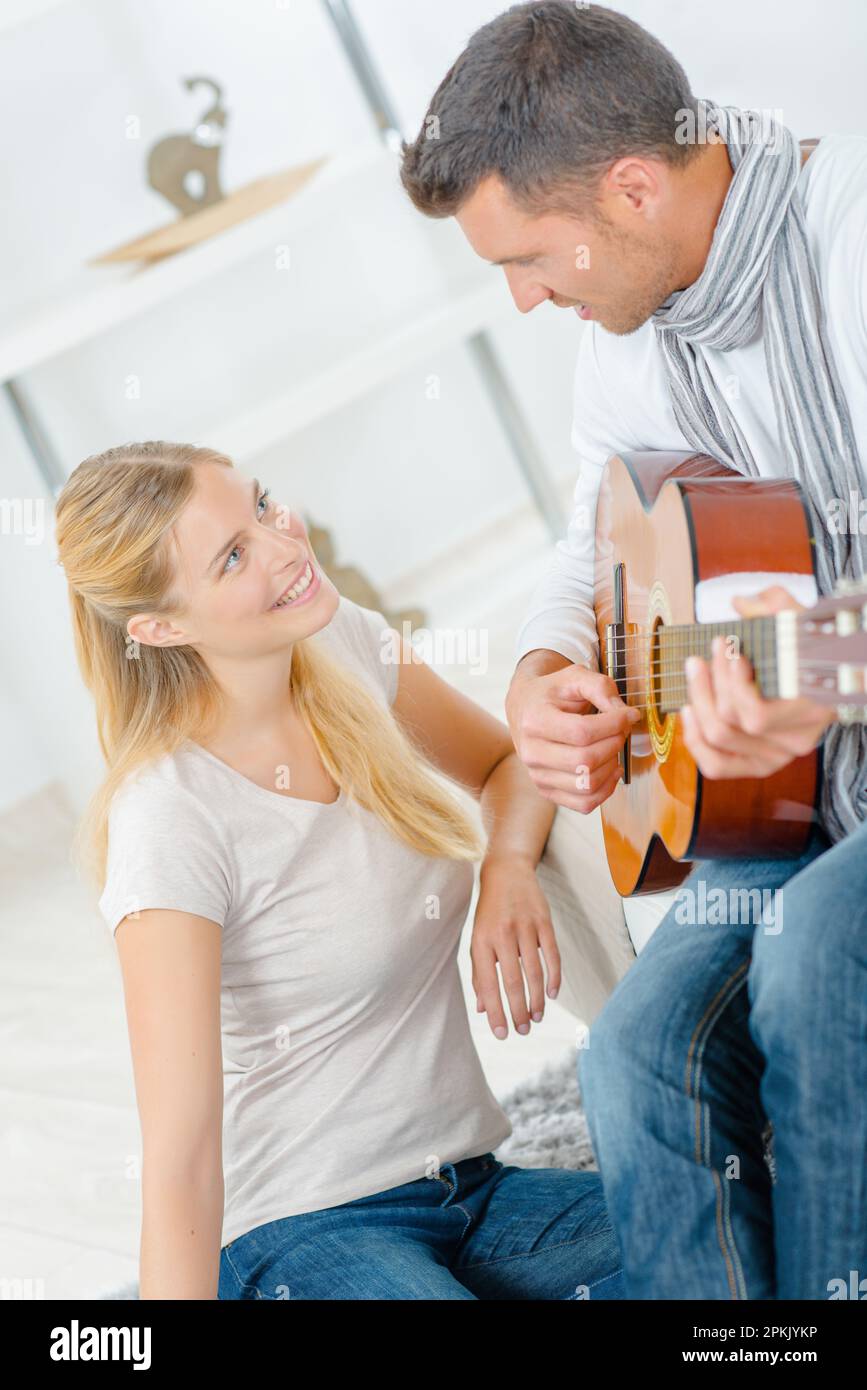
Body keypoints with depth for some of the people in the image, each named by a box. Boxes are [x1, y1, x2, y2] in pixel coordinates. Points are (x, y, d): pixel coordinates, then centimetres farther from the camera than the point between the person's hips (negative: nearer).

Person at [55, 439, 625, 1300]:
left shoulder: (343, 644, -1)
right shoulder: (173, 821, -20)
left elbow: (508, 762, 17)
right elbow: (179, 1165, -22)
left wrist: (509, 867, -5)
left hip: (469, 1186, 6)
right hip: (296, 1230, -6)